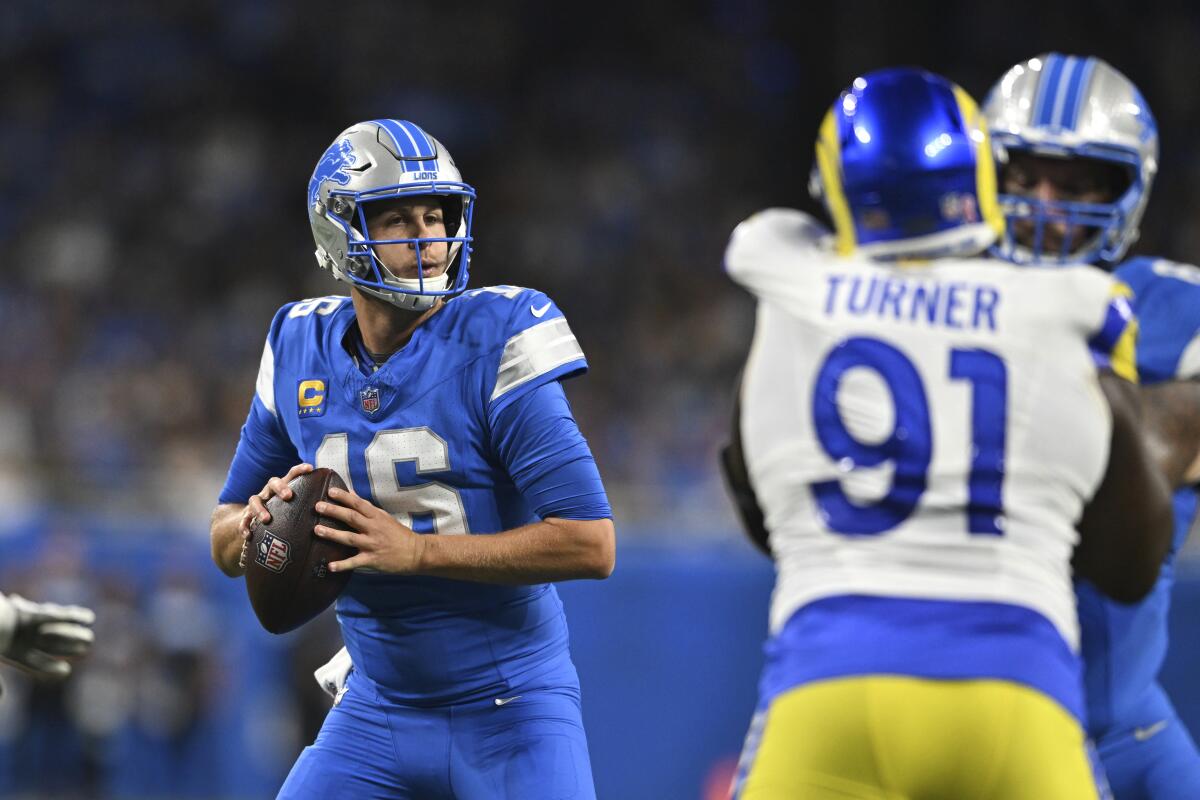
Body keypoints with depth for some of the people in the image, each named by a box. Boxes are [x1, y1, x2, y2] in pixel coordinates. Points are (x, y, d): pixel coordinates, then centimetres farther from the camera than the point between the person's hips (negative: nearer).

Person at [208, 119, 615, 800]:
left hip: (510, 716, -4)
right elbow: (227, 543, 13)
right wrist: (262, 525, -12)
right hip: (378, 711, 5)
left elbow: (590, 543, -21)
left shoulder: (494, 344, -14)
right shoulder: (302, 354, 2)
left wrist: (414, 548, -24)